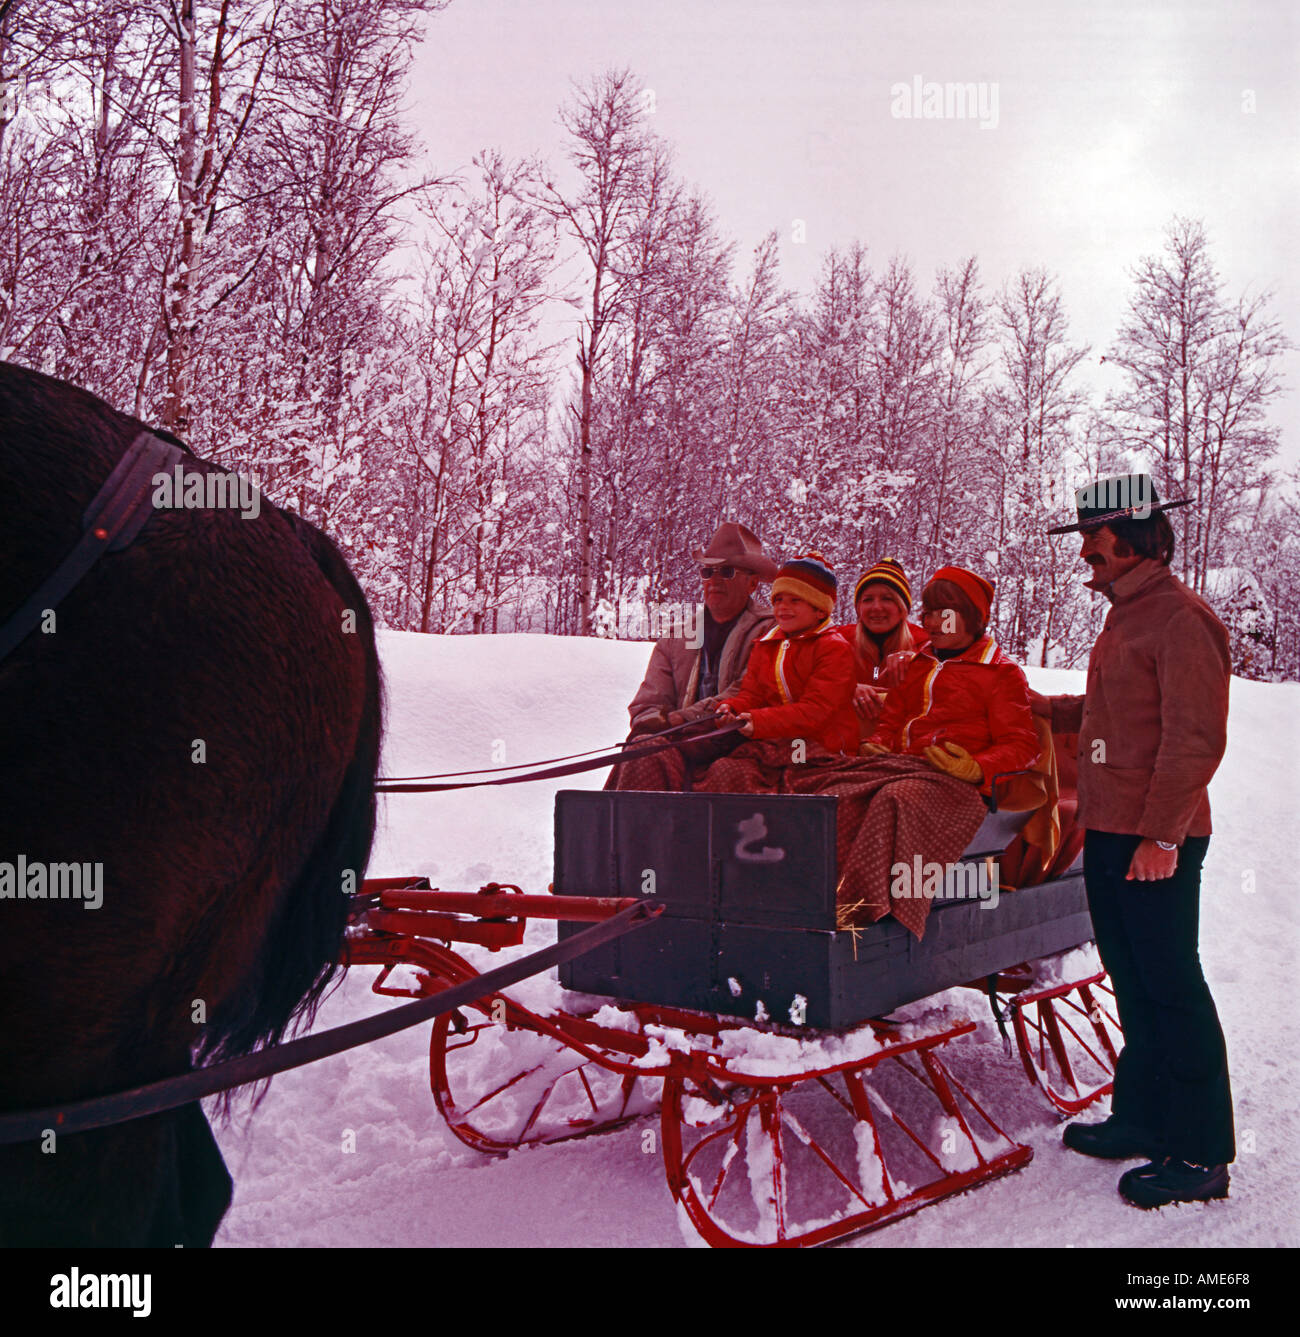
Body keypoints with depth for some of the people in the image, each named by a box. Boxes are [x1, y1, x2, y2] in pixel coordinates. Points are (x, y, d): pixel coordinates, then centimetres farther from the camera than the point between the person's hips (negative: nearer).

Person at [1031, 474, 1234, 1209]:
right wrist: (1035, 705, 23)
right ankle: (1143, 1118, 29)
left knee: (1171, 986, -3)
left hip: (1156, 841, -10)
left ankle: (1201, 1153, 7)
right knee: (1133, 980, 16)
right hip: (1110, 830, 10)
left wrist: (1161, 836, -21)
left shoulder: (1182, 618, -14)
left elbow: (1195, 739, -19)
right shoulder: (1127, 616, 16)